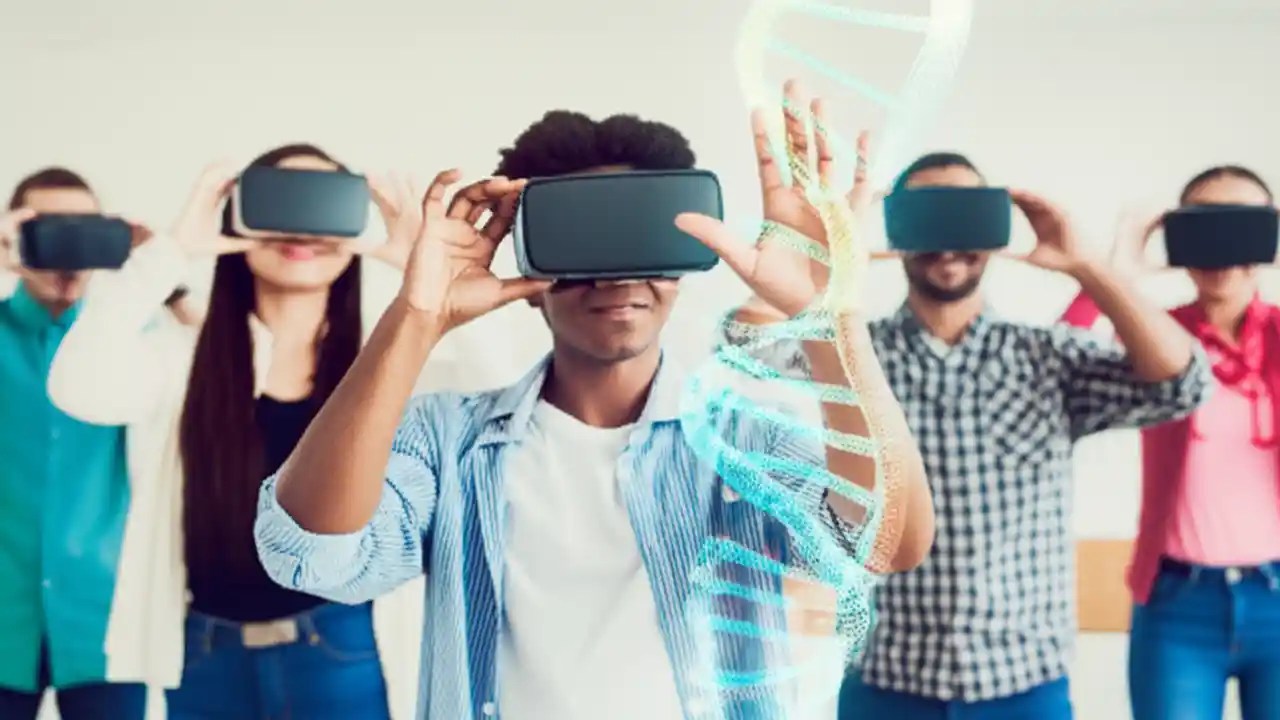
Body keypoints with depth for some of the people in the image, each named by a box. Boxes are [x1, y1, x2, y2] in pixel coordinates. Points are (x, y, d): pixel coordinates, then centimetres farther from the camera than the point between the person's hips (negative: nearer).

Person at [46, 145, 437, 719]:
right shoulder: (183, 354, 0)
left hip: (343, 658, -1)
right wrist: (175, 250, -16)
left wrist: (419, 262, -19)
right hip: (210, 661, 1)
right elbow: (79, 389, -17)